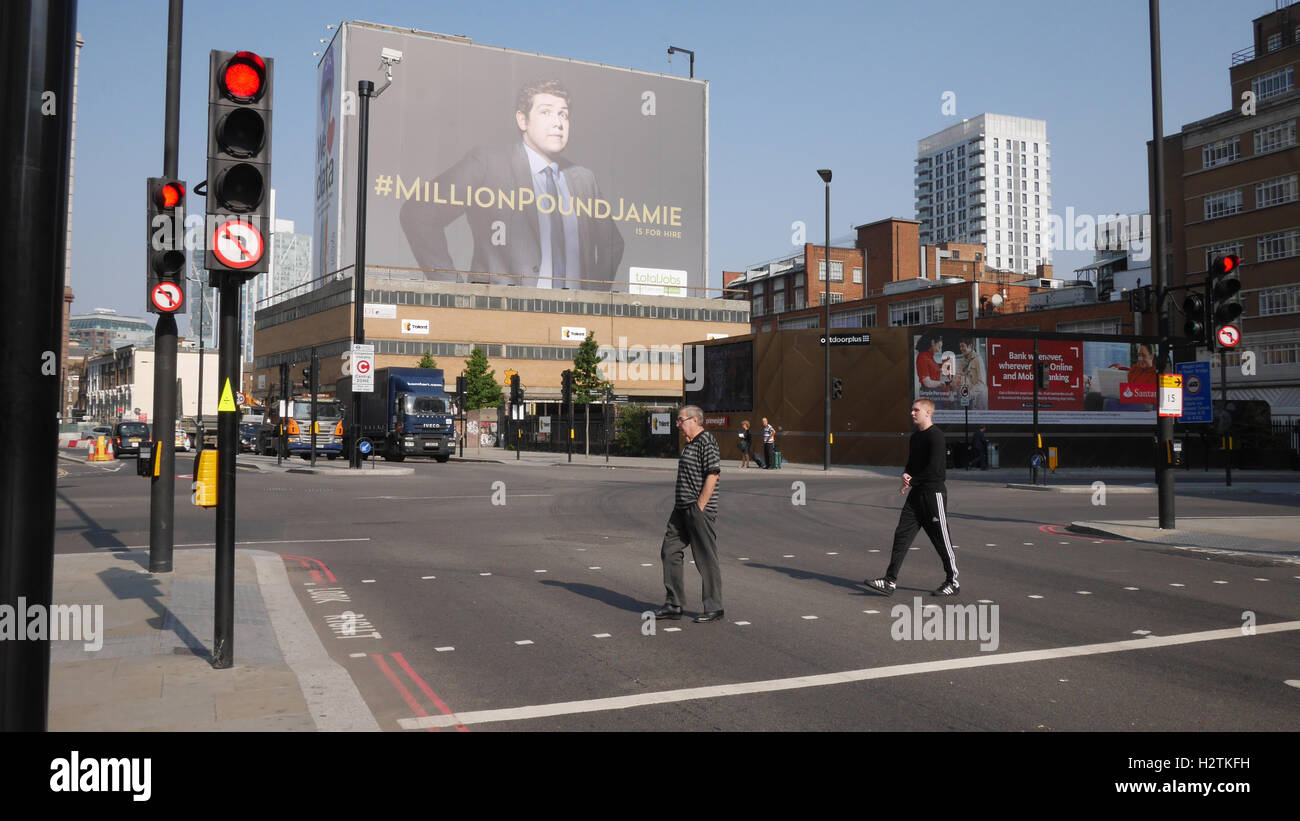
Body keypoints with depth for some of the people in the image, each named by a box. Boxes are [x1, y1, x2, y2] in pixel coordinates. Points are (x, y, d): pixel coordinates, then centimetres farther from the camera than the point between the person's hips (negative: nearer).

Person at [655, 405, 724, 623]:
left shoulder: (706, 441, -12)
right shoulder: (689, 444, 18)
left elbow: (713, 475, -19)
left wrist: (699, 507, -20)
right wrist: (684, 507, 19)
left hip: (699, 510, -10)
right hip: (682, 508, 10)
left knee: (706, 558, -2)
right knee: (669, 551, 9)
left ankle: (714, 608, 8)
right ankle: (673, 605, 16)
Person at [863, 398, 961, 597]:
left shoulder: (936, 435, -13)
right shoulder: (915, 437, 15)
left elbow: (934, 468, -20)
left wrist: (912, 481, -13)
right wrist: (906, 474, 0)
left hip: (934, 493, -9)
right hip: (916, 493, 9)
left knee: (941, 539, 1)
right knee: (902, 534, 1)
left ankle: (953, 582, 16)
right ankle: (890, 581, 0)